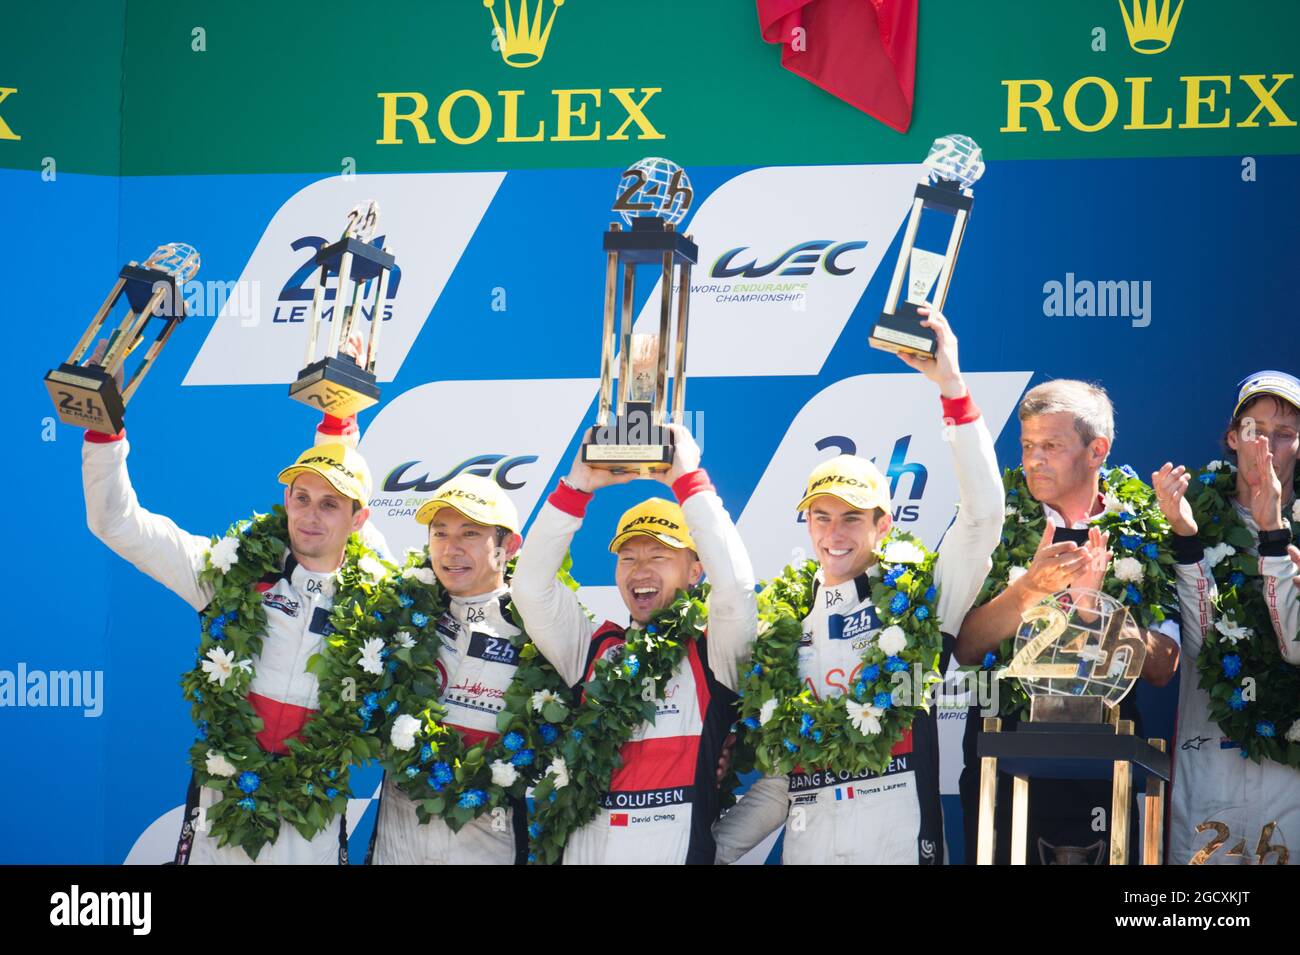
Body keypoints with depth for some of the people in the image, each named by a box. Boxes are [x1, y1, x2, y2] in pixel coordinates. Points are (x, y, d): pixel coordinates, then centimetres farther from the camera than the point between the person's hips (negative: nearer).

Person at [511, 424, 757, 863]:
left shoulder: (711, 655, 2)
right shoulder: (594, 649, 11)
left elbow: (735, 584, -15)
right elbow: (530, 587, 2)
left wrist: (687, 480, -11)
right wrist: (576, 488, -4)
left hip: (682, 851, -3)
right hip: (584, 851, 3)